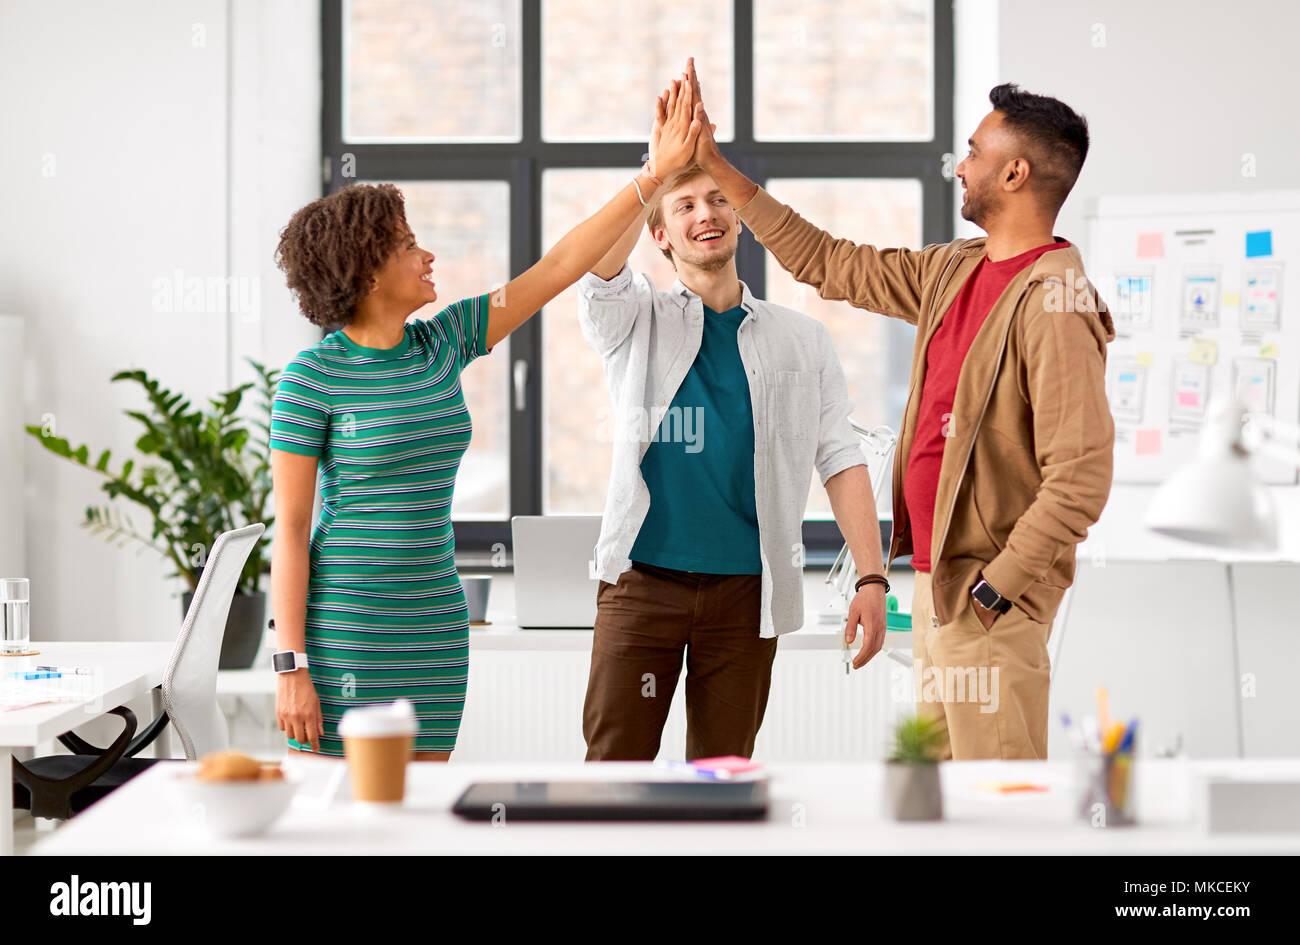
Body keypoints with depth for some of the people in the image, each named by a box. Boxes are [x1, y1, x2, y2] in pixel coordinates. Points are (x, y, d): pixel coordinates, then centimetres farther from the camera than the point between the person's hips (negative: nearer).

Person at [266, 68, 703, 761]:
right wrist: (291, 668, -15)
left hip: (434, 626, 6)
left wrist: (656, 171, 5)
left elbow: (558, 268, 8)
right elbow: (289, 526, -10)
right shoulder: (312, 378, -9)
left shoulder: (442, 342, 7)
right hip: (341, 631, -6)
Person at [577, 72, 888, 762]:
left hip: (747, 588, 1)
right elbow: (597, 264, -15)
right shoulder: (635, 324, 7)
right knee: (614, 764, -3)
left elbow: (840, 460, 6)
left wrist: (871, 578, -3)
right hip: (643, 580, -1)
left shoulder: (801, 342, 10)